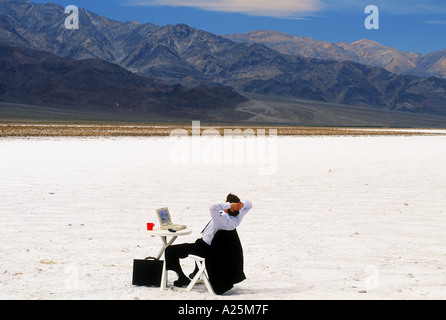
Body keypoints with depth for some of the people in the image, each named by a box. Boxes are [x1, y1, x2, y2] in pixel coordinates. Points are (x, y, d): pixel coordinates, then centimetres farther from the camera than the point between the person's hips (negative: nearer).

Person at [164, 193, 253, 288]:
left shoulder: (222, 219, -37)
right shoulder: (237, 219, -15)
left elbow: (213, 207, -56)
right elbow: (249, 204, 1)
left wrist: (229, 205, -44)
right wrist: (241, 204, -22)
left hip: (206, 248, -8)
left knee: (170, 250, 0)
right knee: (199, 241, 44)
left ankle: (183, 279, 12)